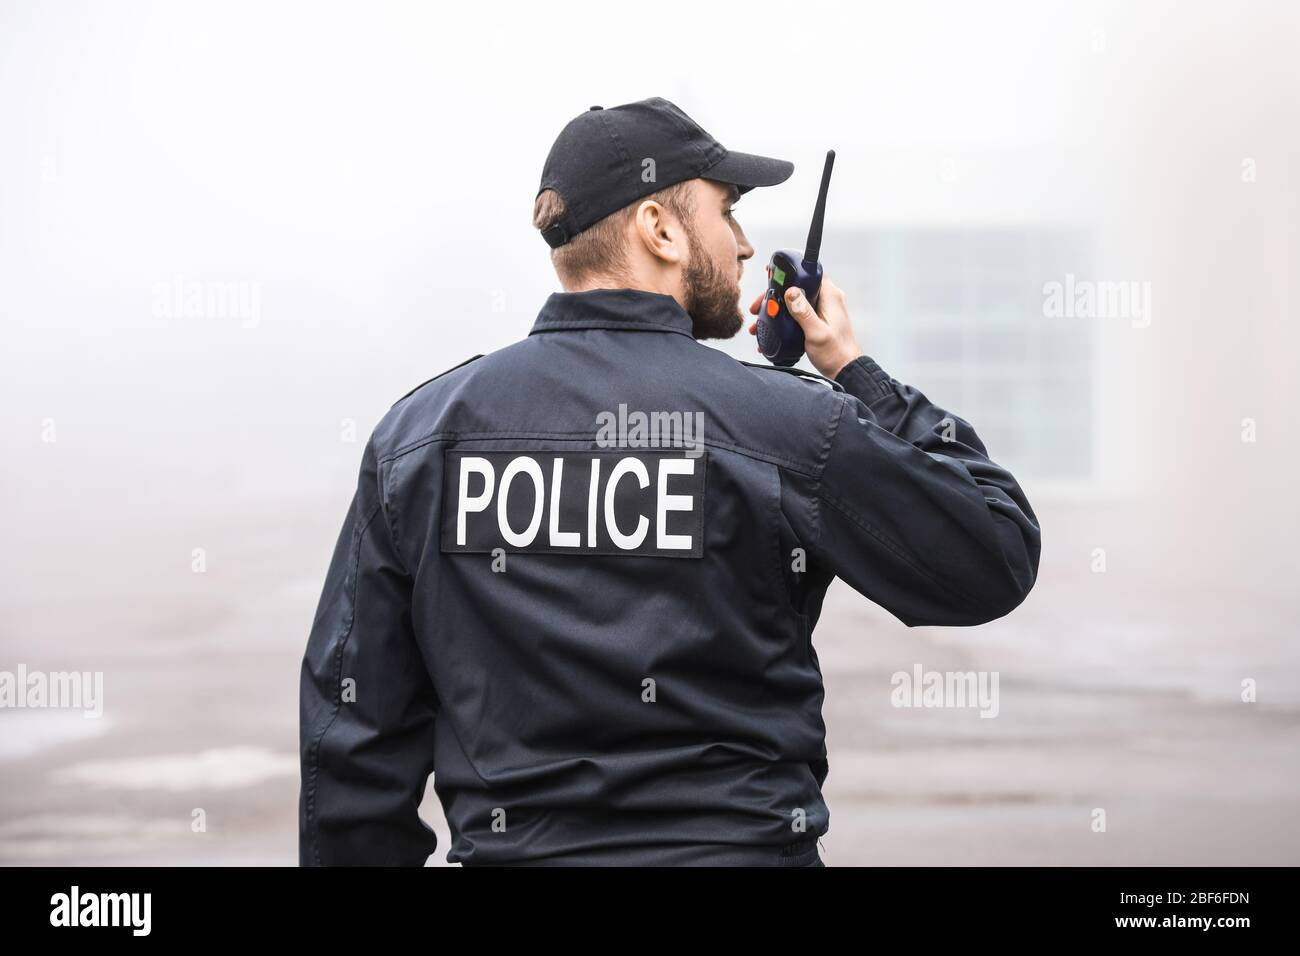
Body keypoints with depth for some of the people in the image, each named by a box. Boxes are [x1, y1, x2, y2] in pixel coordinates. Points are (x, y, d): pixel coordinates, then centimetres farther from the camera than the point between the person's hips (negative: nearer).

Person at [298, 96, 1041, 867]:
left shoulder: (419, 433, -2)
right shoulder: (788, 426, -10)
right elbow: (998, 555, 0)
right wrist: (858, 375, 9)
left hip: (509, 845, 2)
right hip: (737, 839, -2)